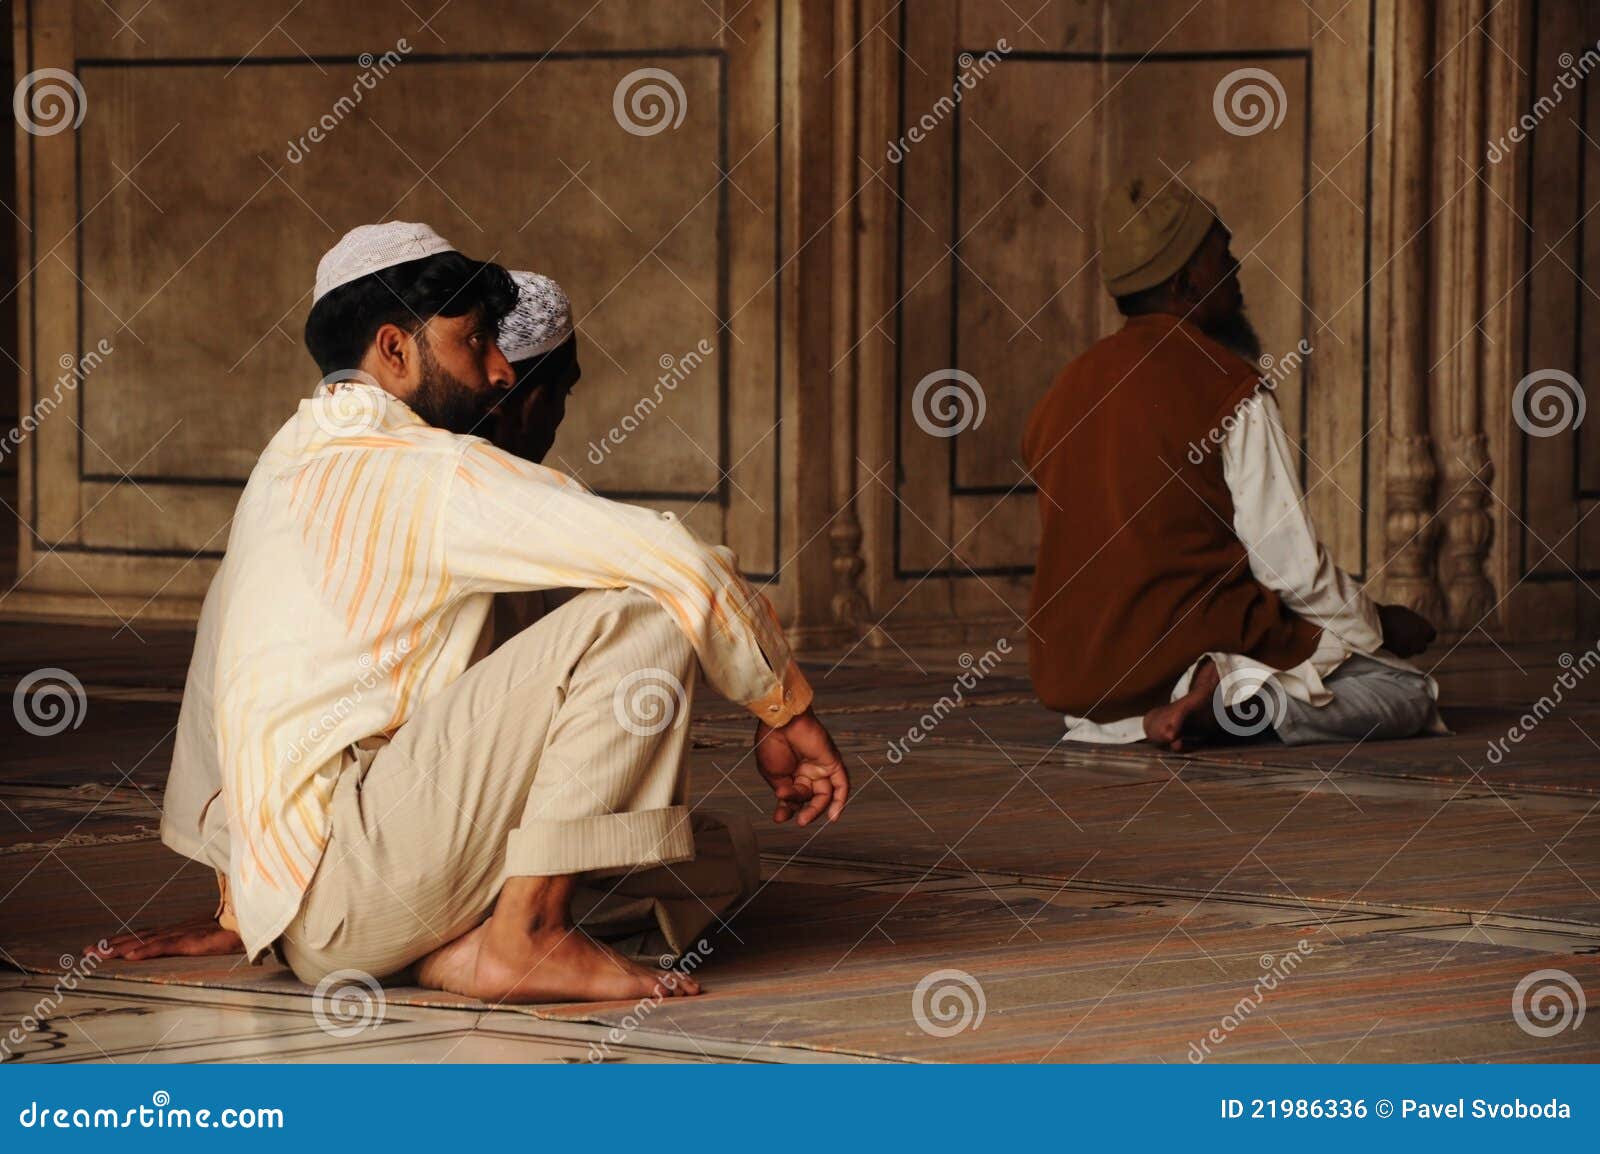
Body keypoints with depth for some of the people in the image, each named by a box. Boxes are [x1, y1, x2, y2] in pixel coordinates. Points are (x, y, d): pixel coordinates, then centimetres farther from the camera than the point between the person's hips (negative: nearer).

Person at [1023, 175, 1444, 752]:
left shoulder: (1067, 389, 7)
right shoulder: (1230, 388, -14)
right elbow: (1294, 567, -14)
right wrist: (1377, 624, 6)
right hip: (1197, 643, -8)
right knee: (1408, 692, 5)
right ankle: (1234, 700, -16)